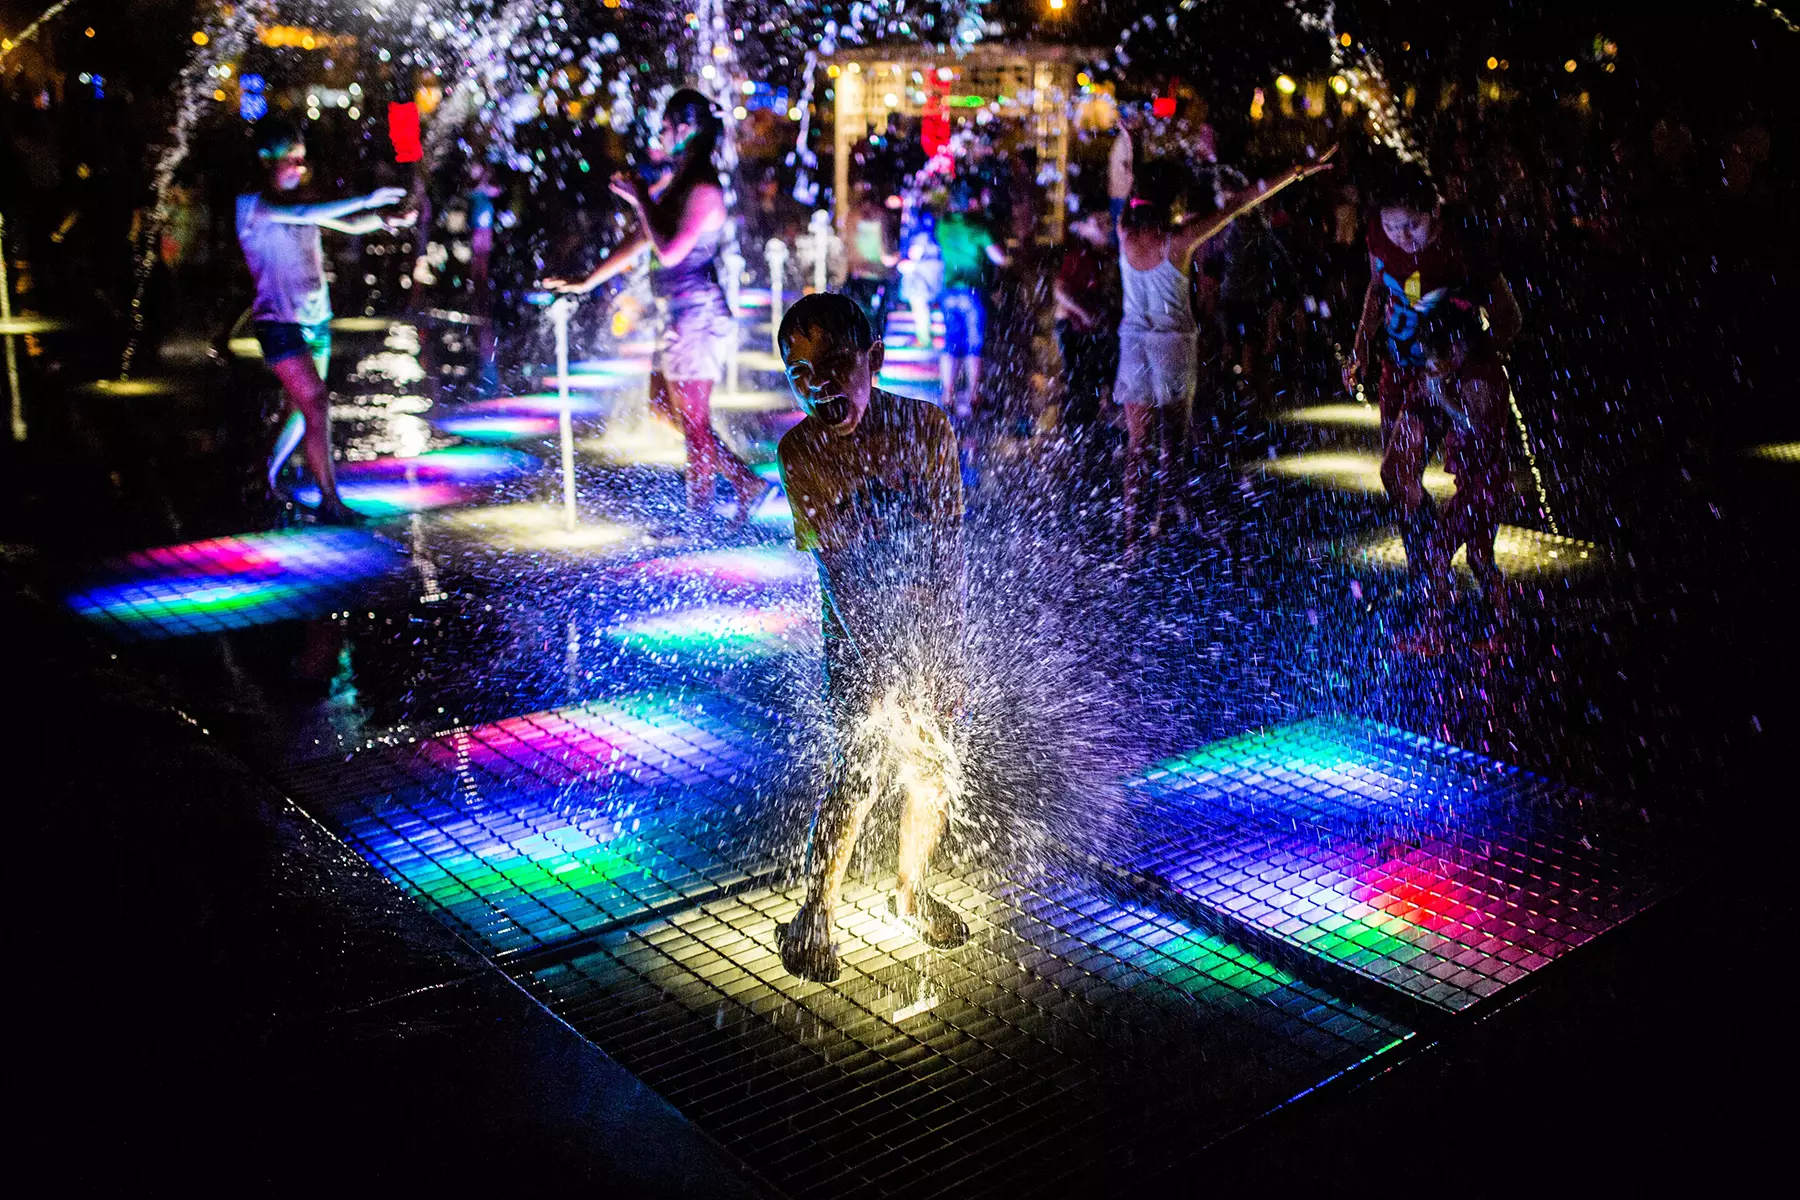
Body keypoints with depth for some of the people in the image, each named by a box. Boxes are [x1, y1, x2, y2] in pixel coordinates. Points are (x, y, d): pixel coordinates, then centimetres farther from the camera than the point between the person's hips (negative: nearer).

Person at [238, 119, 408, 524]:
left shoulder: (297, 203, 12)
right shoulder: (251, 204, -9)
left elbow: (349, 224, 7)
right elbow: (303, 214, -25)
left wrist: (381, 218, -15)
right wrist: (366, 200, -29)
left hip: (316, 319, 7)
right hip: (279, 322, -7)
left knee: (302, 409, 12)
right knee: (316, 404, -15)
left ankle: (268, 481, 33)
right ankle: (330, 502, -11)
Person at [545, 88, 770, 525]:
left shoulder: (702, 190, -16)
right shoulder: (674, 181, 13)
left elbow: (668, 252, -25)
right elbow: (638, 242, 20)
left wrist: (641, 201, -14)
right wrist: (585, 282, 22)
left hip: (697, 317, -10)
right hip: (680, 315, 10)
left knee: (694, 421, -1)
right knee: (663, 405, 16)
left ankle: (699, 517, 12)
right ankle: (746, 481, 17)